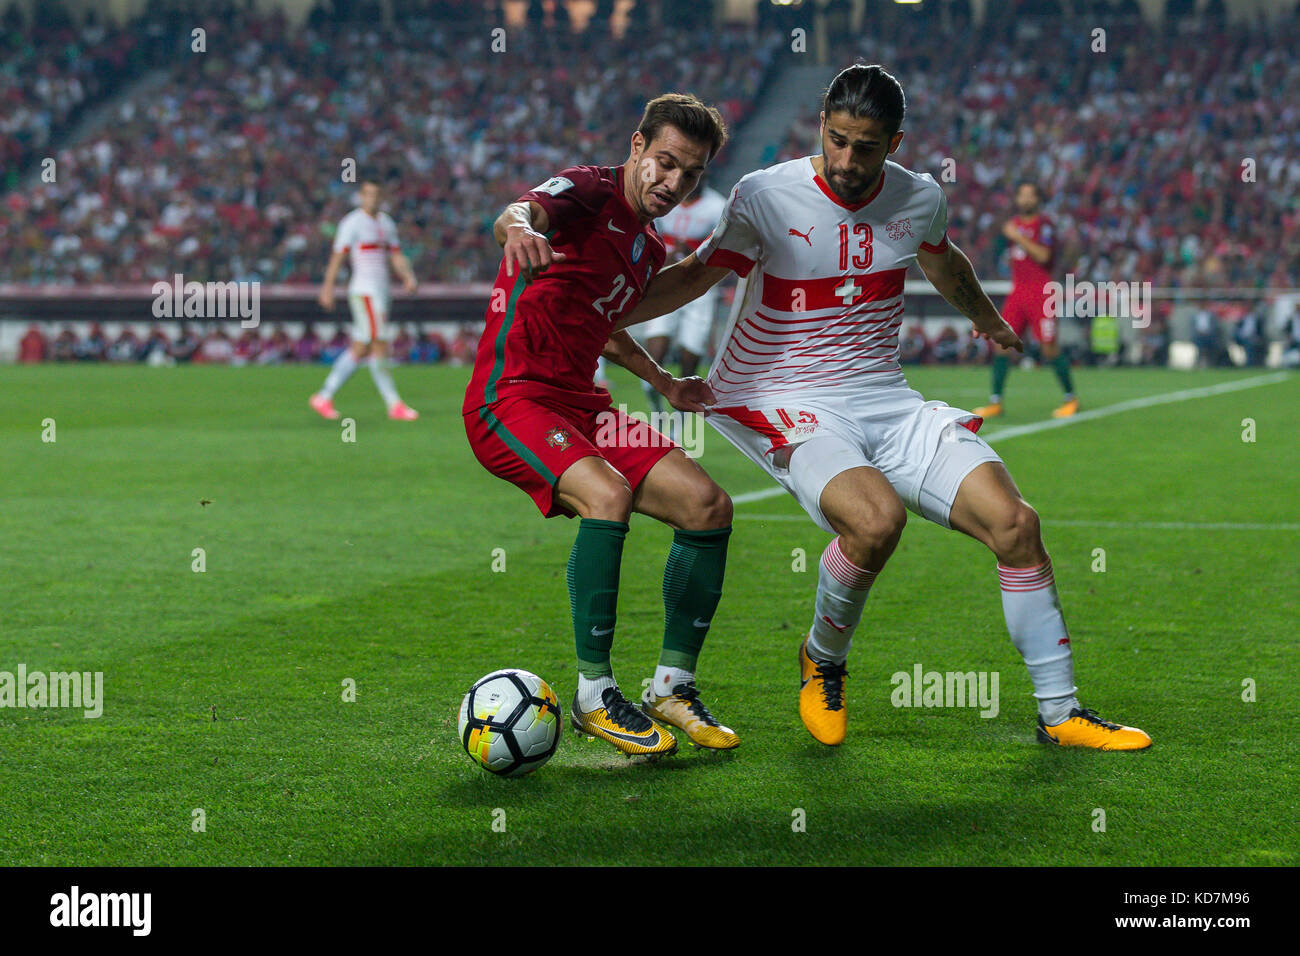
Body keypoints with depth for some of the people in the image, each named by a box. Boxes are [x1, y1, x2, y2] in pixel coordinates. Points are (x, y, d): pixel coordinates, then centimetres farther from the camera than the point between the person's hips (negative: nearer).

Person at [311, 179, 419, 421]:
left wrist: (408, 277, -3)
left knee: (360, 349, 8)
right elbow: (337, 256, -8)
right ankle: (395, 405, -9)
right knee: (379, 346, -10)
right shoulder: (352, 223, -6)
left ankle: (324, 397, 15)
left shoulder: (386, 223, 16)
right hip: (364, 290, -8)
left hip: (380, 292, 8)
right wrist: (328, 287, -12)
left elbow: (396, 256, 14)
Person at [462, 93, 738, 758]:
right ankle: (595, 696, -20)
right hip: (509, 398, -9)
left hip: (579, 404, 9)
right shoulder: (591, 191, -8)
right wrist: (519, 227, -56)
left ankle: (673, 686, 7)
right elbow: (523, 211, -32)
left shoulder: (649, 249, 17)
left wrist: (664, 384, 33)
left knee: (708, 506, -4)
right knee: (609, 496, -32)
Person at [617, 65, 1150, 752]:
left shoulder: (920, 200, 2)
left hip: (884, 398, 5)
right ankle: (822, 661, -2)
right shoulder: (764, 198, -10)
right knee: (877, 517, -34)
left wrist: (984, 316, 45)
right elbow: (699, 273, 2)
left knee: (1013, 522, -12)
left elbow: (942, 259, 26)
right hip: (783, 405, -5)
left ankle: (1060, 713, 2)